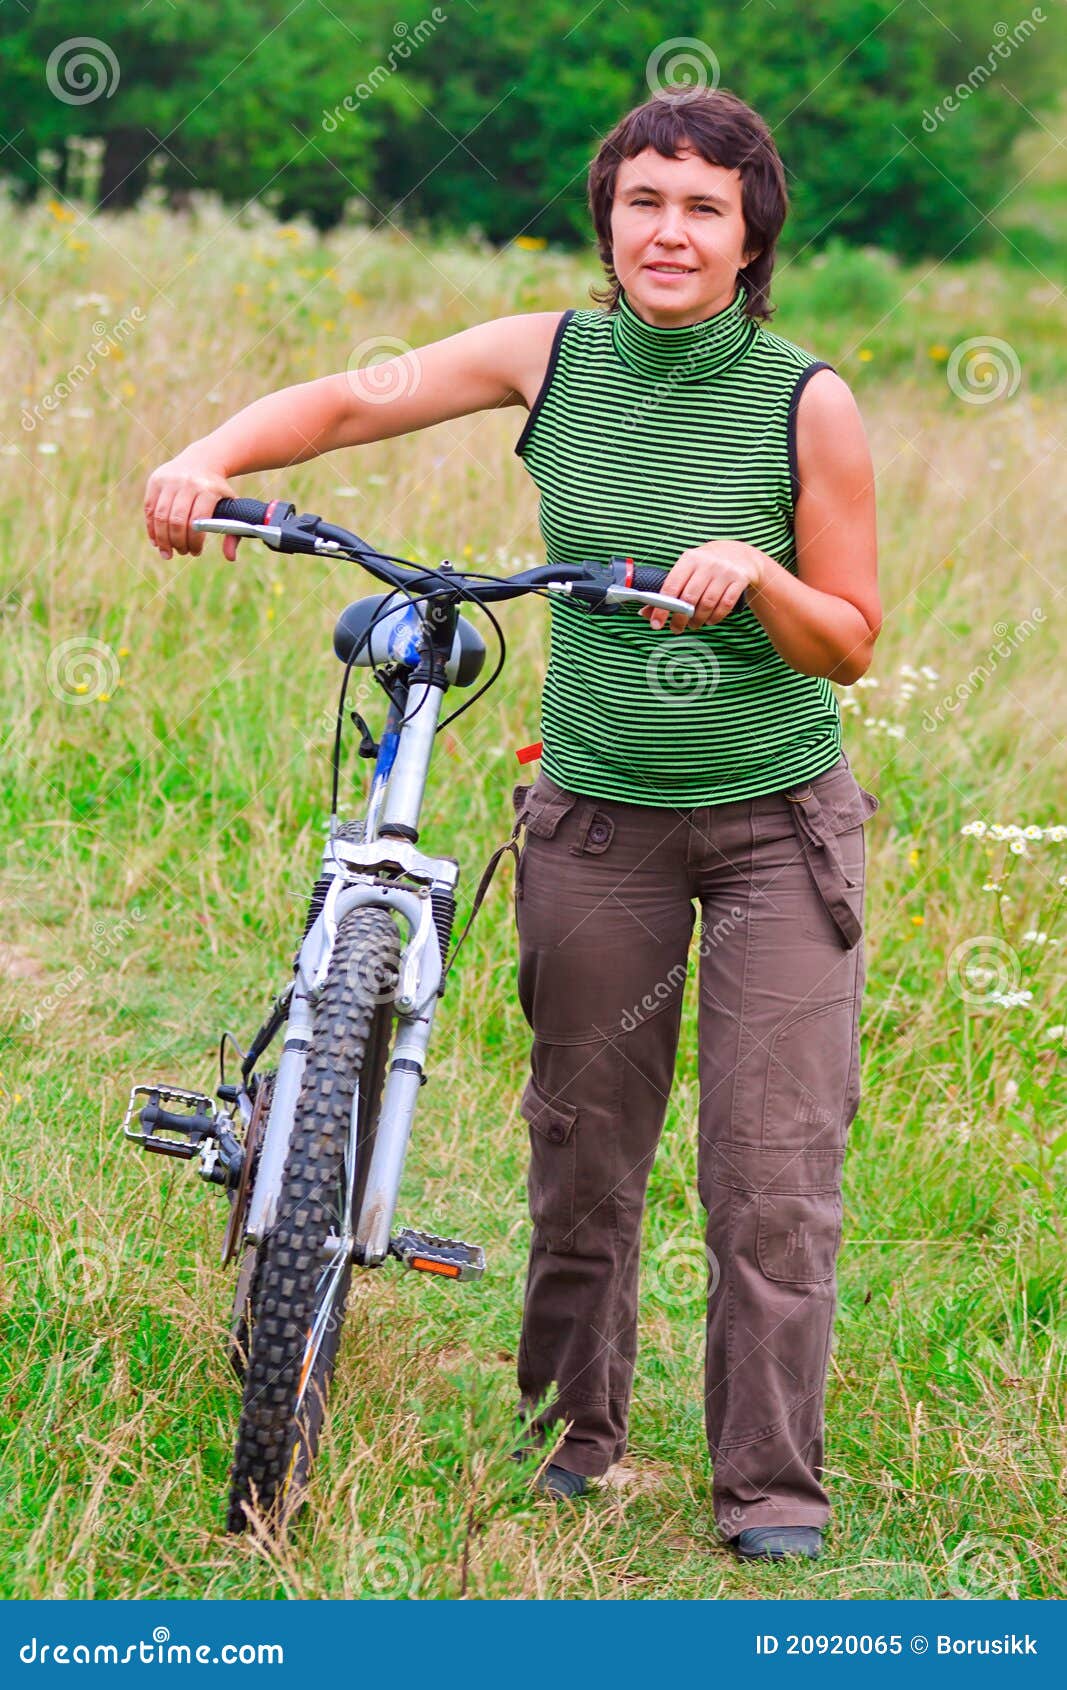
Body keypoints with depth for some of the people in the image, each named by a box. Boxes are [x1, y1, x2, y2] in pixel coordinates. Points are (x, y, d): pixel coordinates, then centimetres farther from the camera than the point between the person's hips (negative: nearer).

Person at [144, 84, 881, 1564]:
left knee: (775, 1170, -5)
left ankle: (773, 1493, 5)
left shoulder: (807, 402, -11)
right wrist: (211, 459, -18)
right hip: (599, 817, 2)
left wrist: (756, 575, -27)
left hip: (778, 821, -2)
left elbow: (851, 645, -7)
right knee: (580, 1150, 9)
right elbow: (352, 400, 0)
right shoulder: (552, 356, -5)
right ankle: (573, 1432, 27)